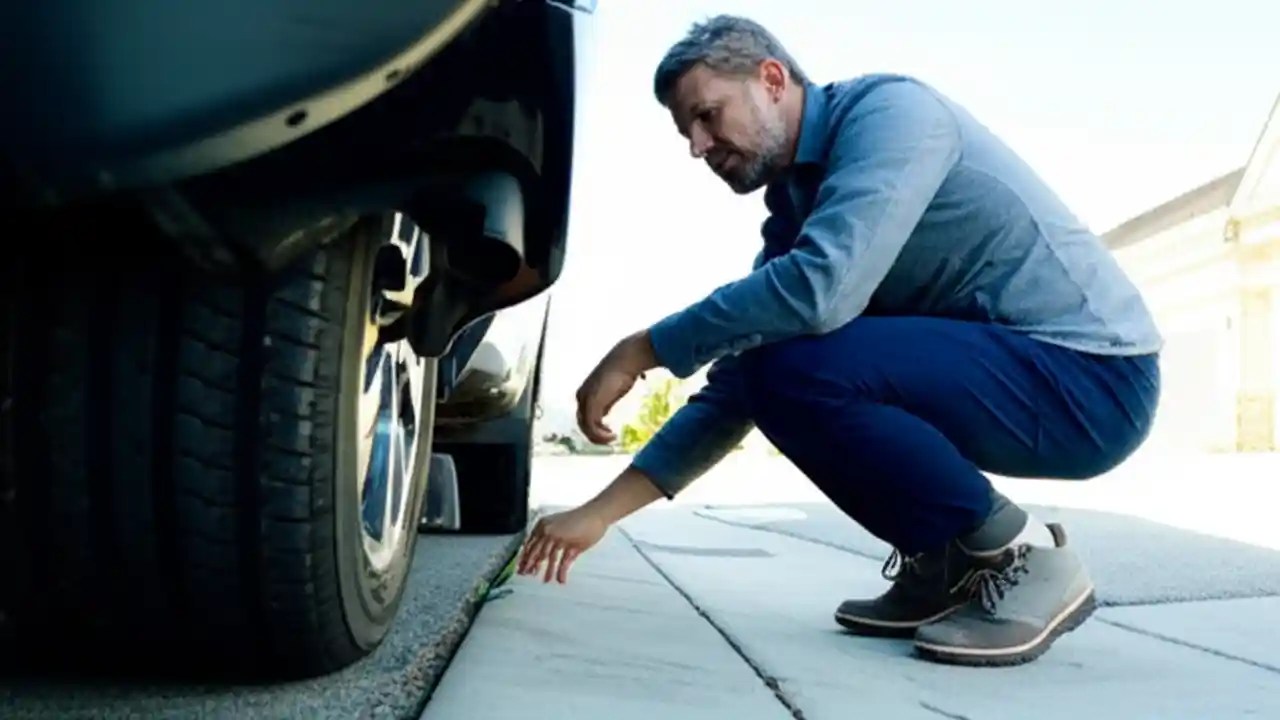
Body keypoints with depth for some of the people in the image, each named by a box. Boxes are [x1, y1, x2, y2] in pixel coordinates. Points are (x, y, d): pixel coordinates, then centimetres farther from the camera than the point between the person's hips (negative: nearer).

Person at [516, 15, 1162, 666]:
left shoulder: (886, 109, -14)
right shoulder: (794, 204, 11)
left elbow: (820, 288, -31)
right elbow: (736, 385, 10)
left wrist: (641, 351, -18)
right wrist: (602, 511, 5)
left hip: (1091, 375, -9)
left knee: (796, 370, -25)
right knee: (763, 365, 7)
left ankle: (1020, 557, -9)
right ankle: (945, 562, 8)